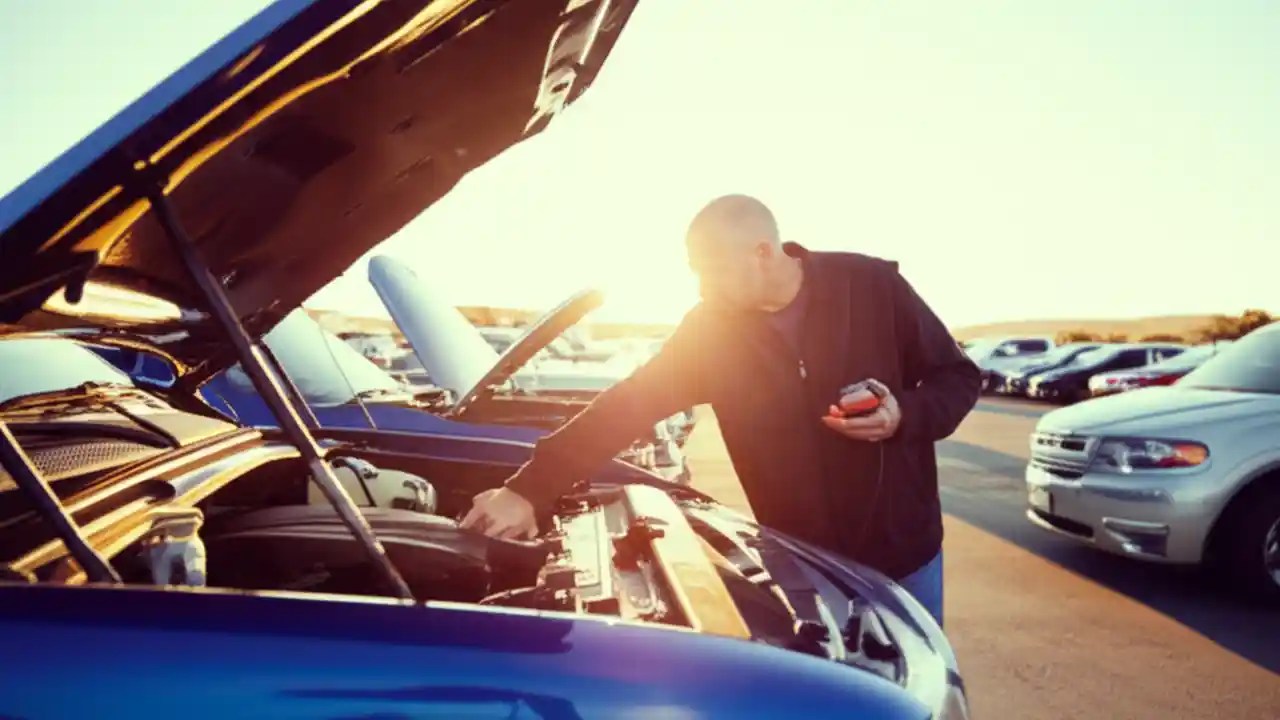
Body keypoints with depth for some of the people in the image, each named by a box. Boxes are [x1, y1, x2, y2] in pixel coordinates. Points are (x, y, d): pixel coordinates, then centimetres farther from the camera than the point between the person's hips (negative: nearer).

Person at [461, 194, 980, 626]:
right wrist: (528, 489, -21)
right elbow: (626, 407, -12)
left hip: (902, 552, 0)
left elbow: (958, 377, -3)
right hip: (802, 561, 1)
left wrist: (904, 416, -24)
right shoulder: (710, 330, -9)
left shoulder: (872, 285, -13)